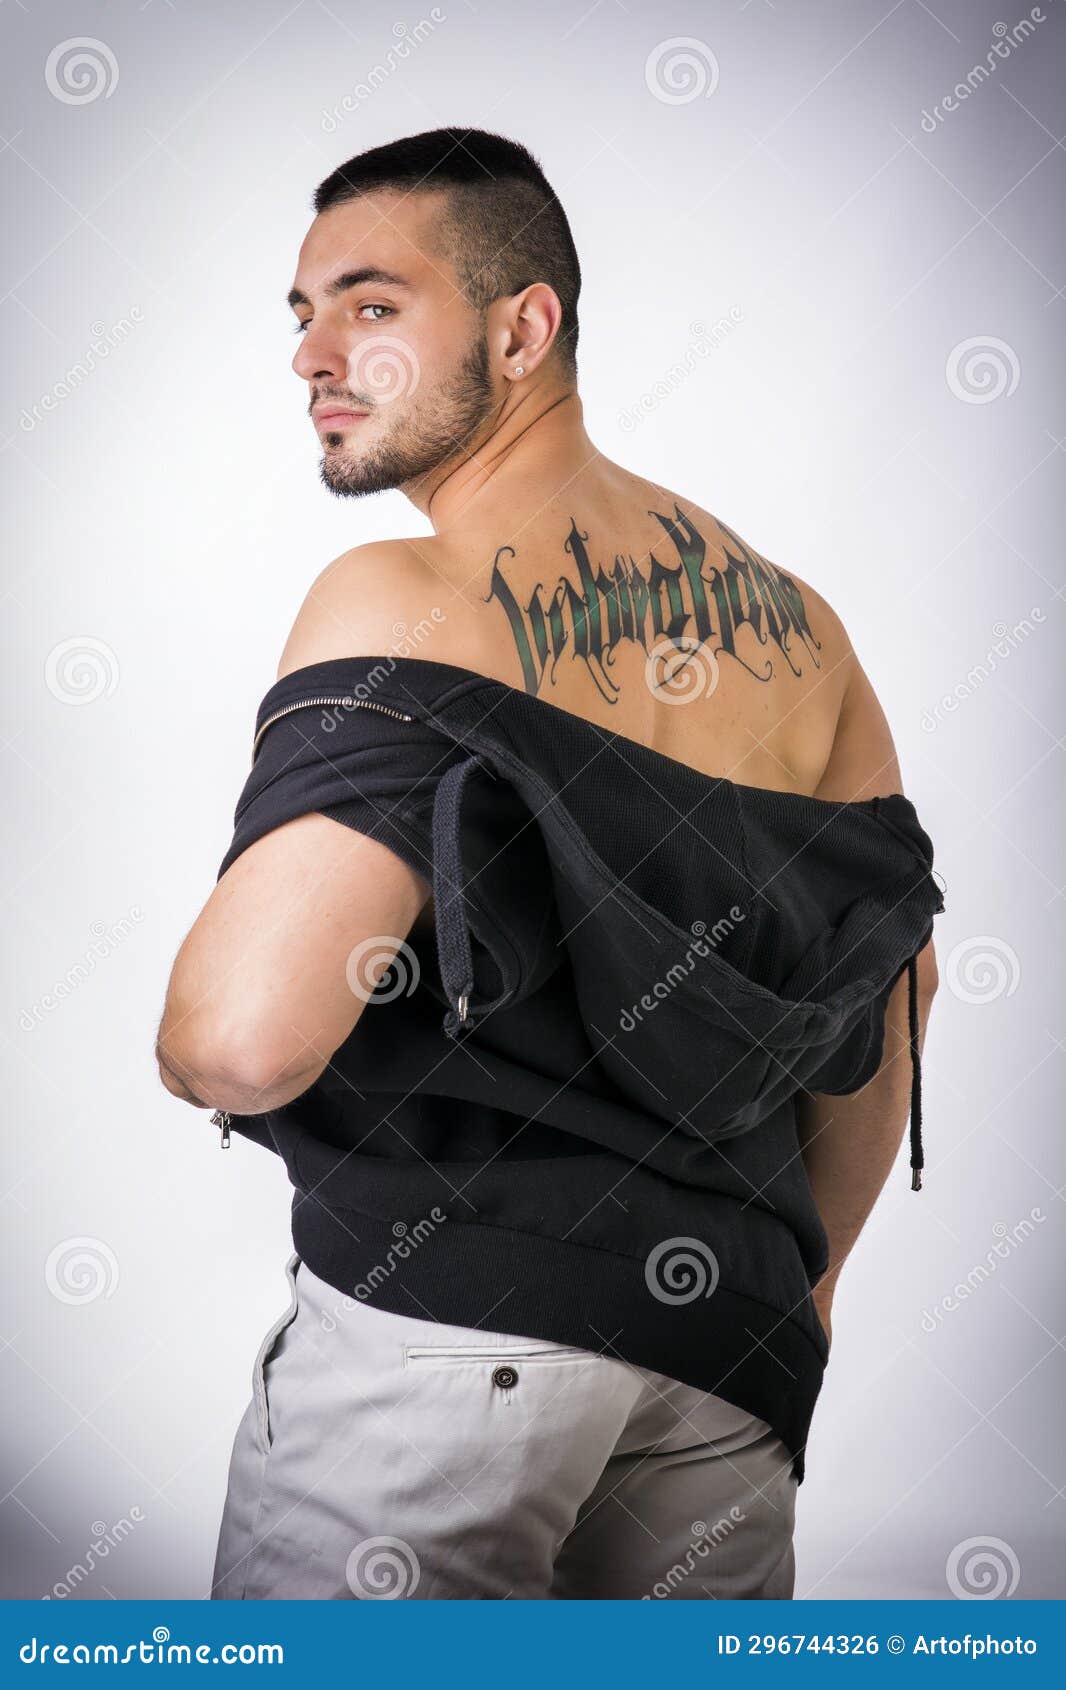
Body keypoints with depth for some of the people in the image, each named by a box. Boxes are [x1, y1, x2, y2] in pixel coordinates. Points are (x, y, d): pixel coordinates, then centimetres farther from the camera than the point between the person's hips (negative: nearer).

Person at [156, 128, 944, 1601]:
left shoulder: (401, 602, -14)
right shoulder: (791, 620, 7)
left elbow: (240, 1041, -24)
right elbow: (892, 977, 13)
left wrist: (186, 1040, 1)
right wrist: (805, 1277, 25)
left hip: (442, 1308, -6)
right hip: (728, 1329, 6)